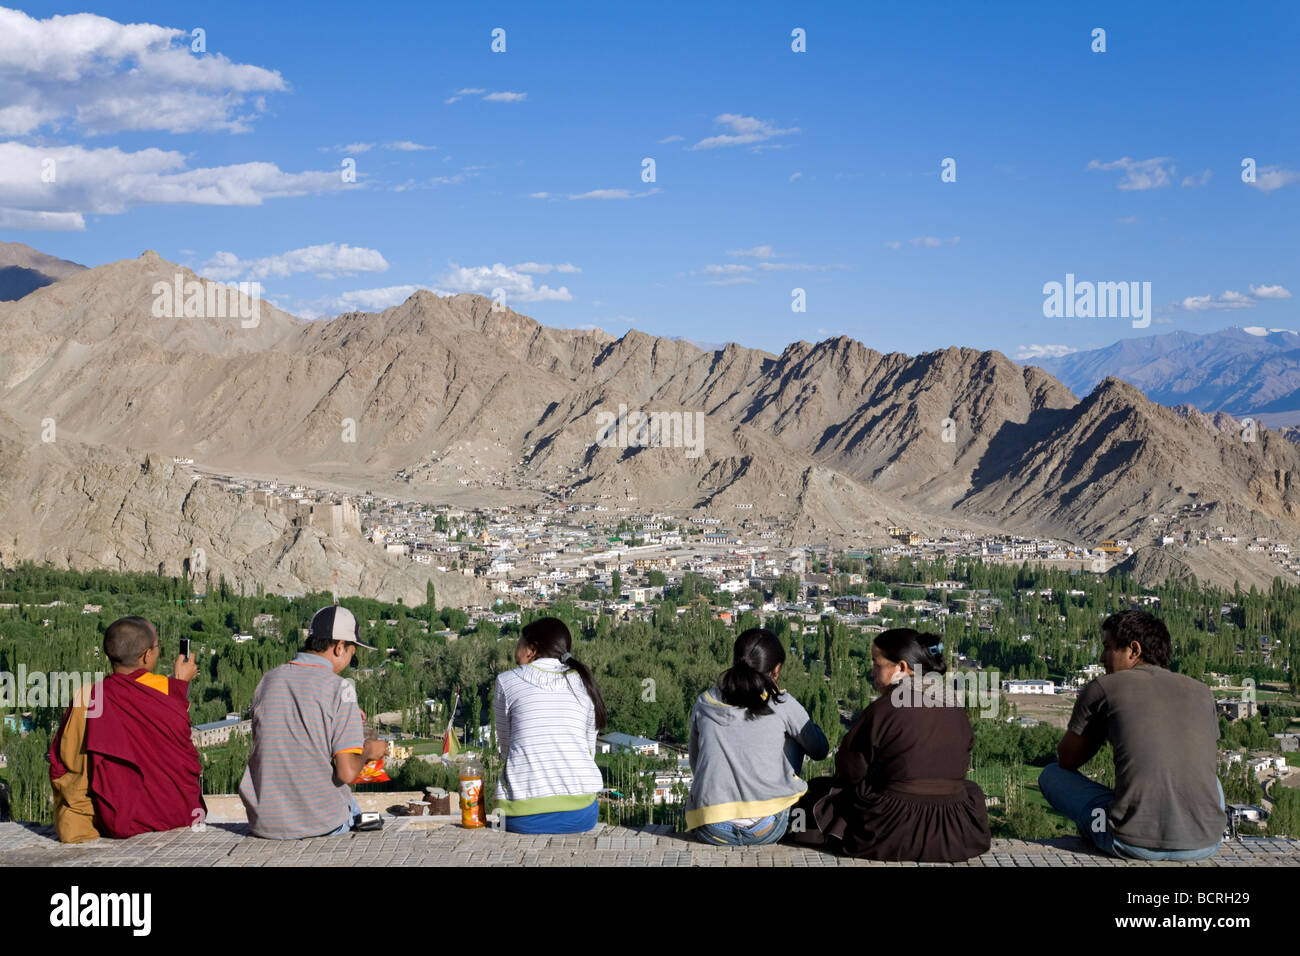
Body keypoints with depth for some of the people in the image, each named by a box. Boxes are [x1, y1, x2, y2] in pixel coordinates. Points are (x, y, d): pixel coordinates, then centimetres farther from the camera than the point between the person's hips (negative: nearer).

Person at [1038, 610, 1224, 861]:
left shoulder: (1103, 687, 3)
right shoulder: (1201, 692, 14)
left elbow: (1066, 761, 16)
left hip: (1135, 845, -4)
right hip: (1205, 845, 4)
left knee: (1051, 774, 20)